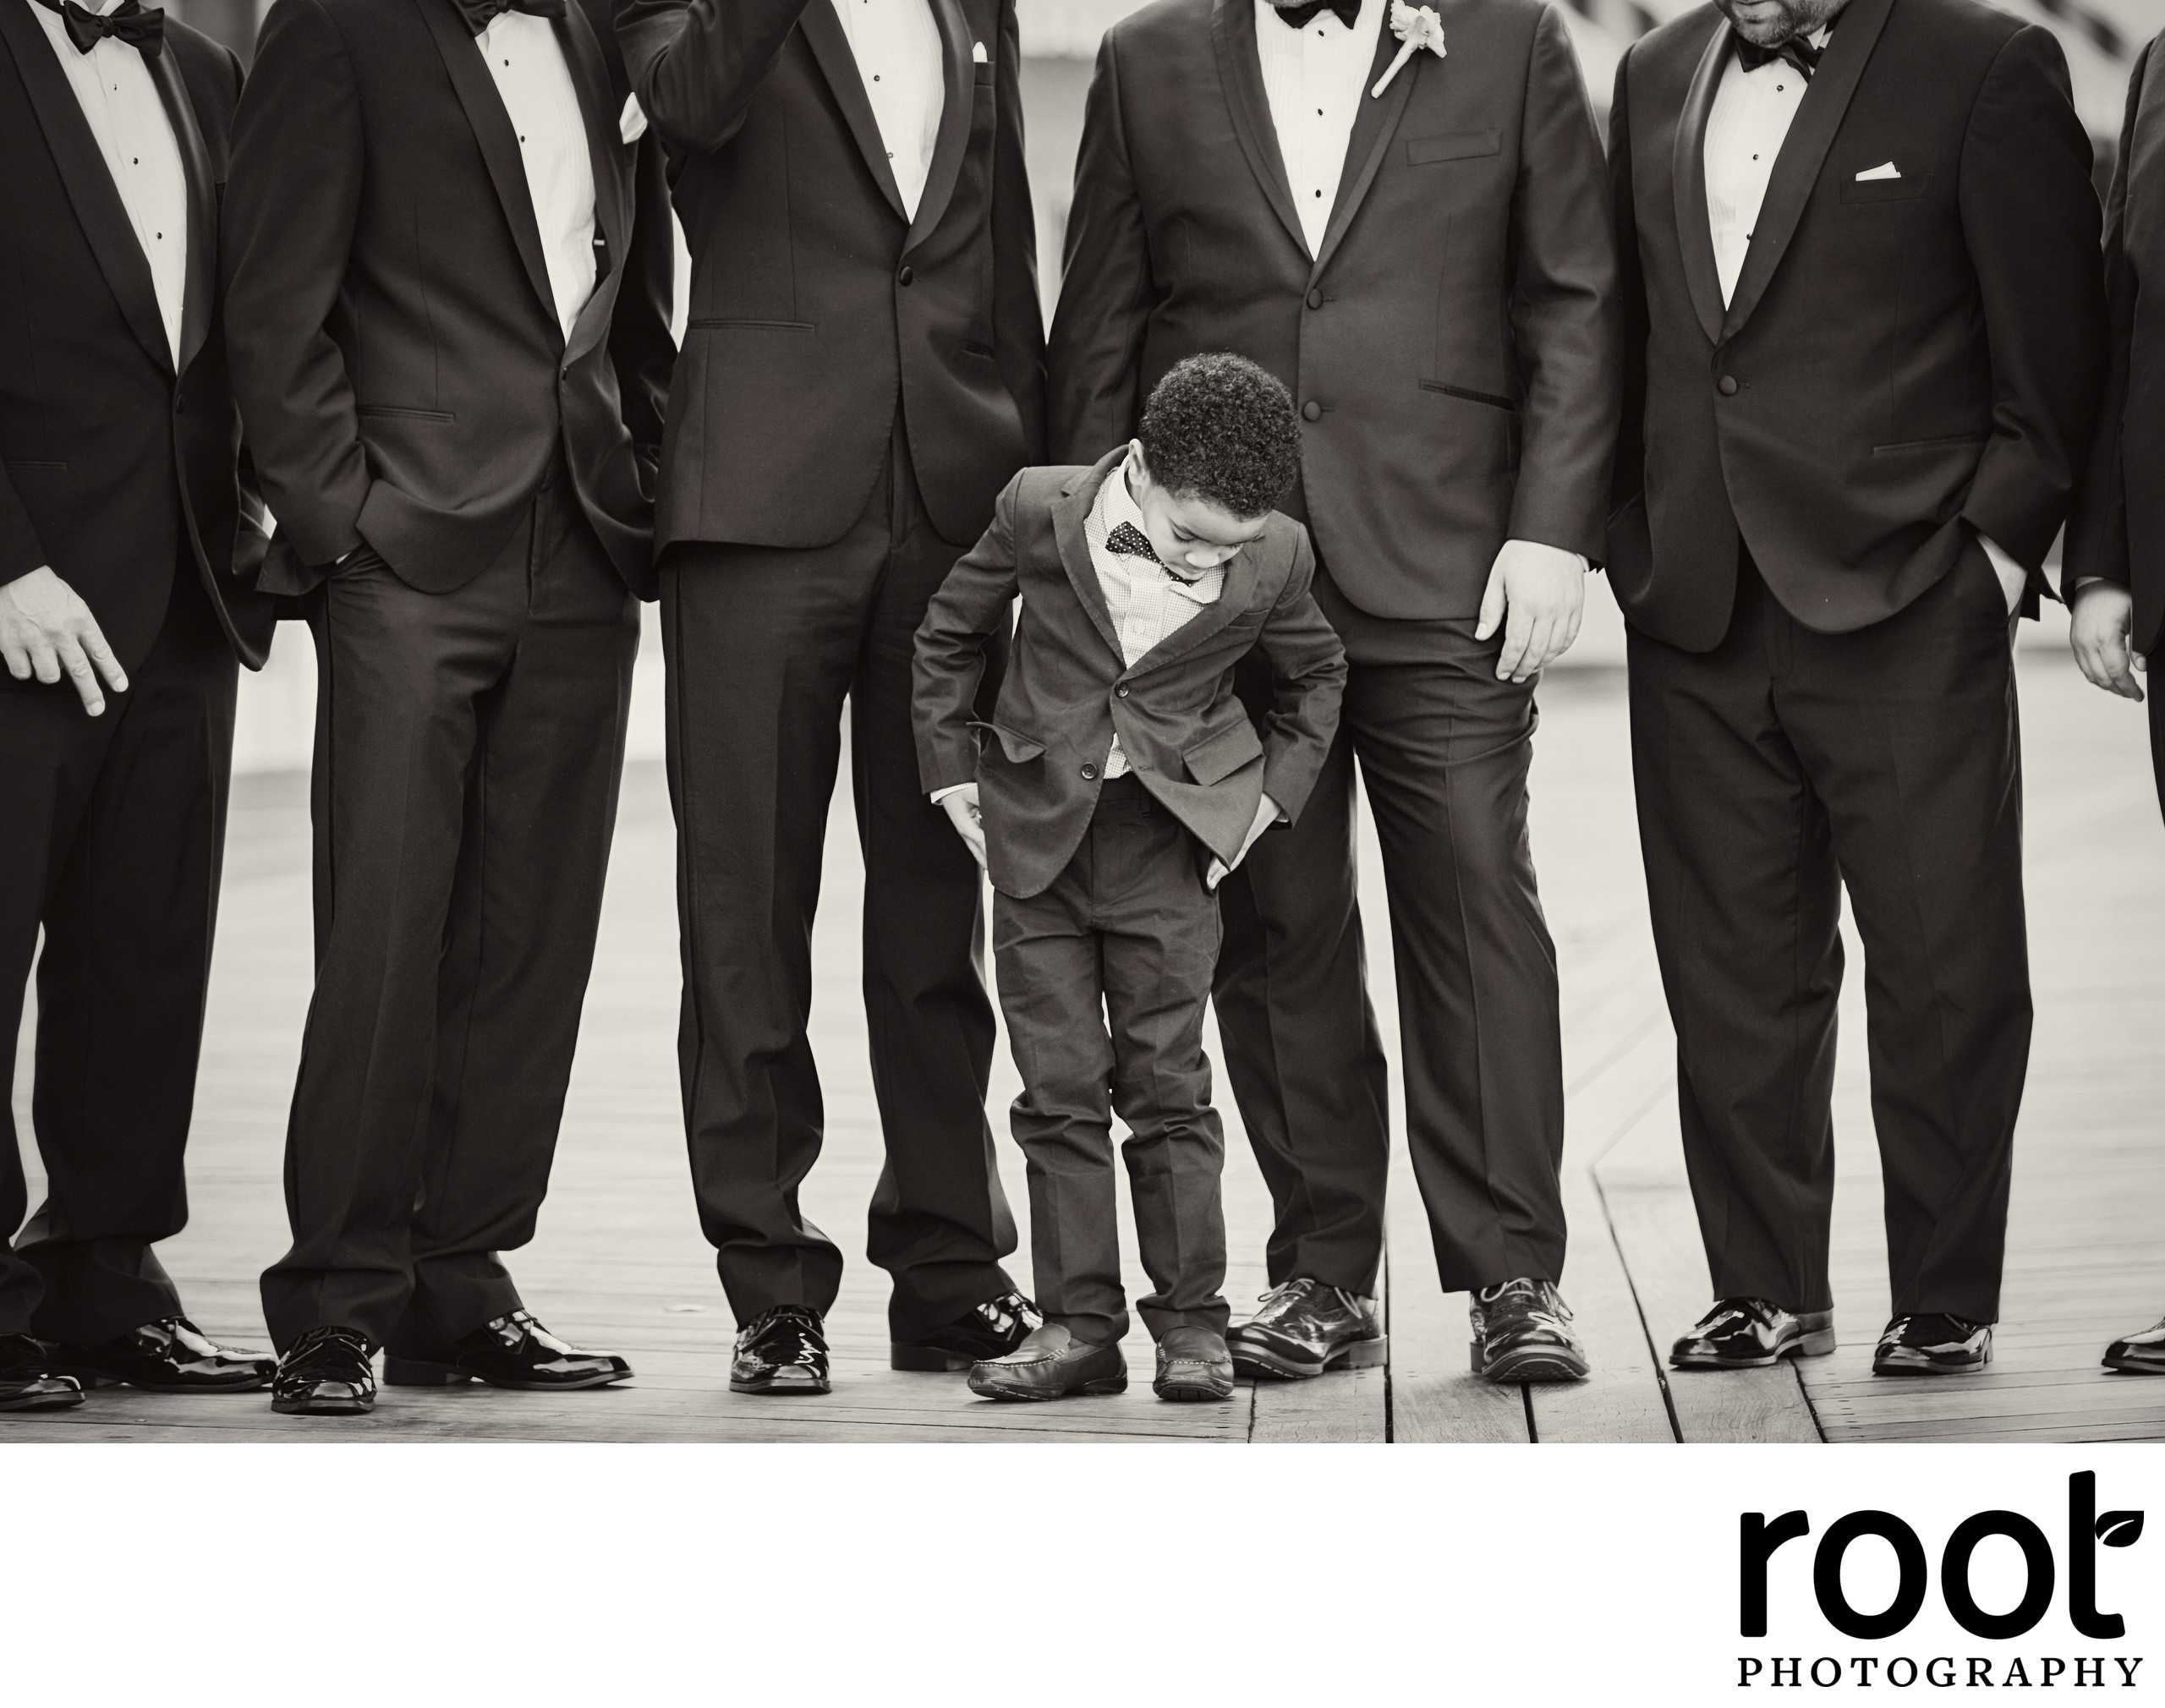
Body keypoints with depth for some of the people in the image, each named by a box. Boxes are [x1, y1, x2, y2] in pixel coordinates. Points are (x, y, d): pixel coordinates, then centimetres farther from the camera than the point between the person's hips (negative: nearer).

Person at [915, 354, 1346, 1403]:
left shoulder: (1276, 558, -8)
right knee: (1058, 1086, 1)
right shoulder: (1040, 511, -11)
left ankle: (1191, 1322, 6)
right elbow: (948, 636, 6)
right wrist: (950, 771, 3)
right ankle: (1078, 1325, 5)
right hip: (1036, 831, 1)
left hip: (1171, 835, 0)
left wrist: (1272, 793, 5)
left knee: (1167, 1082, -2)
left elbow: (1315, 677, 13)